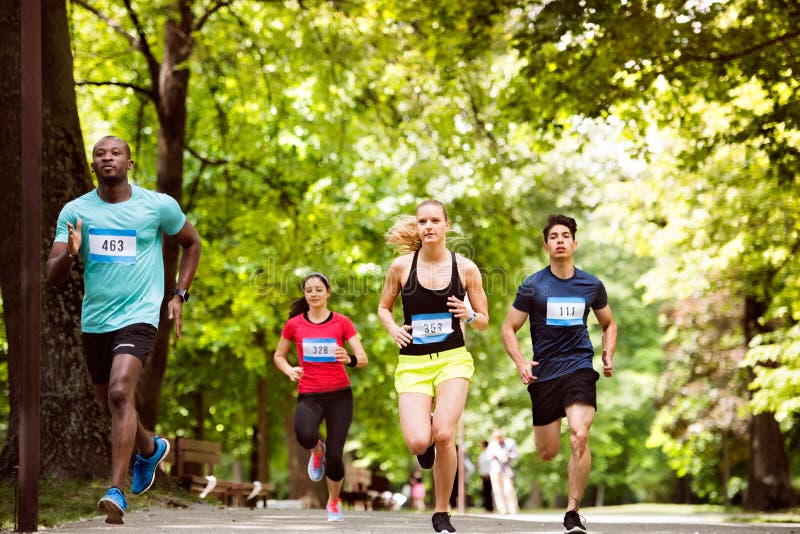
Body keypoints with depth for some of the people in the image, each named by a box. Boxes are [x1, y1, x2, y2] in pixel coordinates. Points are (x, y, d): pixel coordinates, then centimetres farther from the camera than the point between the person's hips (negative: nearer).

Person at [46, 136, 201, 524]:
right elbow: (52, 276, -2)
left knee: (120, 393, -24)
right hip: (94, 321, 4)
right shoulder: (75, 211, 1)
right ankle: (151, 449, 48)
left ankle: (117, 492, -25)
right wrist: (70, 254, -25)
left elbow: (191, 244, 15)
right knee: (111, 405, 17)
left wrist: (179, 295, 5)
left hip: (138, 317, -4)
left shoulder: (158, 205, -3)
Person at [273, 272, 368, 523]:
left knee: (334, 456, -6)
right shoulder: (294, 324, 3)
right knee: (304, 435, -34)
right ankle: (317, 450, 6)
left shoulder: (342, 323, 0)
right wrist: (290, 370, -6)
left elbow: (363, 359, -6)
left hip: (339, 394, 0)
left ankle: (333, 503, 25)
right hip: (309, 395, 0)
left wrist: (349, 359, -29)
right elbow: (278, 356, 16)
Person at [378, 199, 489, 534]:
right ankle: (427, 442, 24)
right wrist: (393, 330, -5)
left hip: (453, 360, 0)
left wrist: (469, 315, -13)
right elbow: (384, 307, 16)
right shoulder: (402, 266, 0)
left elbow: (484, 321, 9)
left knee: (443, 434, -20)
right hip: (413, 364, 0)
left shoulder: (465, 268, 0)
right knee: (418, 443, -18)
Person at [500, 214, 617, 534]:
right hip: (544, 373, 0)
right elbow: (508, 328, 4)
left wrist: (608, 355, 5)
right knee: (547, 453, 5)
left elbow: (608, 324, 22)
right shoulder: (532, 287, -1)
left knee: (579, 437, -22)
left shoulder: (592, 285, 5)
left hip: (579, 368, 0)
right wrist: (521, 363, -12)